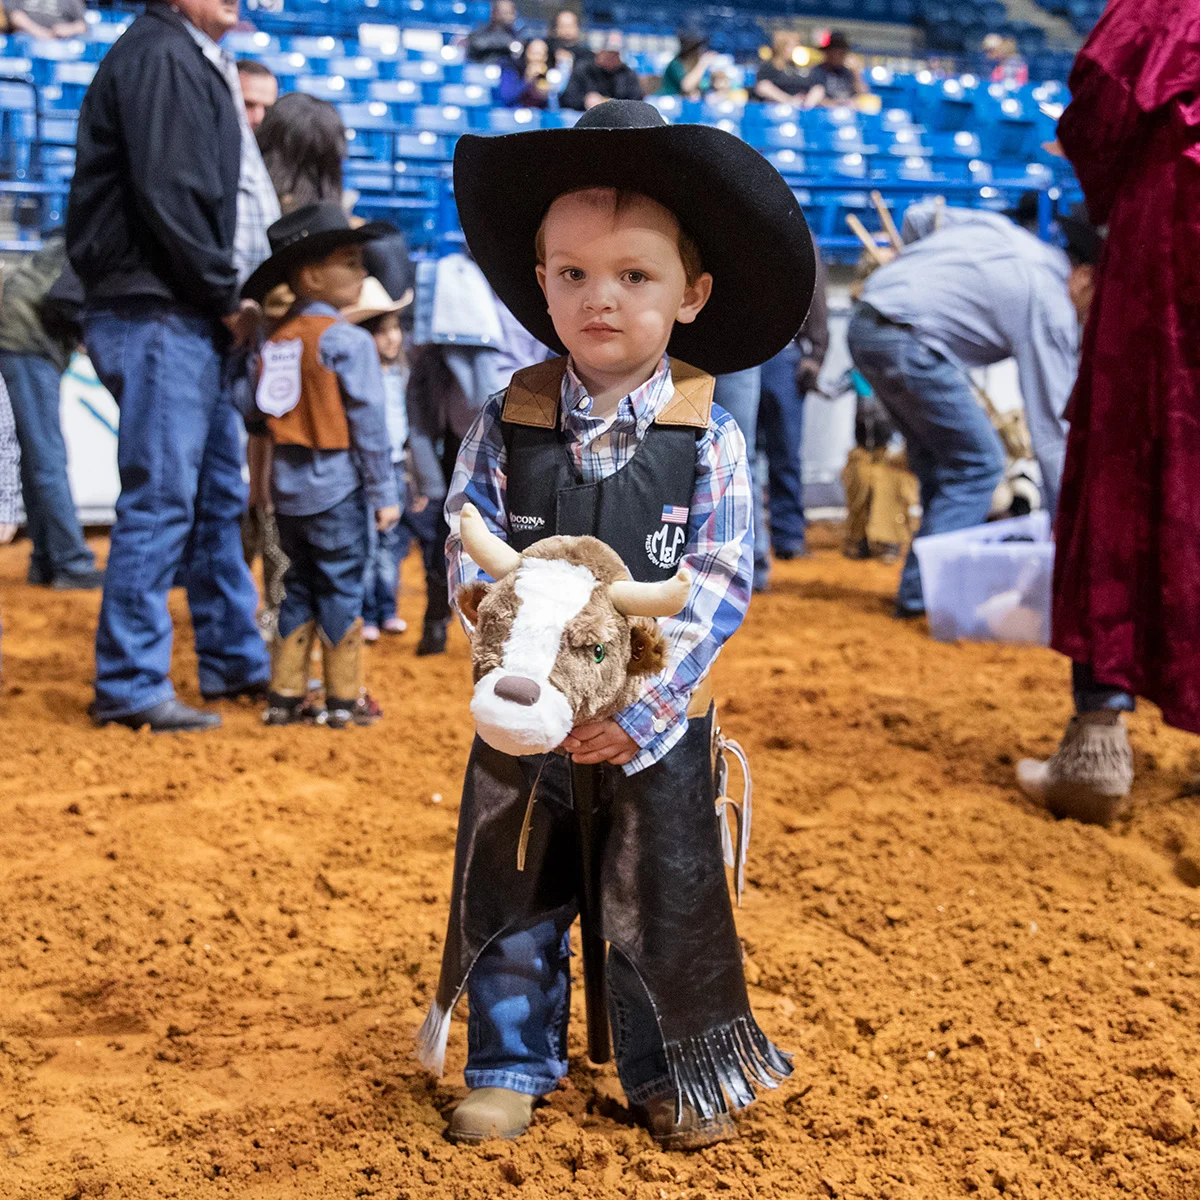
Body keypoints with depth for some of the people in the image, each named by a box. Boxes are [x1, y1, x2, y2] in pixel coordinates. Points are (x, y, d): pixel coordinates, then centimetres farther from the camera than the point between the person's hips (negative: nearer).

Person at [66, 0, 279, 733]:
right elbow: (169, 196, -19)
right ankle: (130, 685, -1)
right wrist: (226, 297, -12)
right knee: (160, 498, -8)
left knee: (219, 495, 15)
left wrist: (237, 299, 7)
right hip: (157, 315, -10)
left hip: (199, 317, 10)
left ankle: (234, 659, 25)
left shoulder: (200, 61, 20)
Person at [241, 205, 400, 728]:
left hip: (288, 484, 6)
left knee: (298, 587, 14)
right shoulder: (348, 340, -12)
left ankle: (285, 694, 15)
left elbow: (258, 407, 8)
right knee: (341, 588, 2)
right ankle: (344, 698, 7)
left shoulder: (273, 341, 9)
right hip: (336, 484, -6)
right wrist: (384, 493, -8)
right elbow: (368, 421, -12)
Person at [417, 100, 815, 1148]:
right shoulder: (509, 421, -4)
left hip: (656, 718, -1)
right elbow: (469, 540, -2)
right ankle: (511, 1063, 30)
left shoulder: (708, 435, -9)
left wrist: (643, 703, -18)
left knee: (664, 895, 9)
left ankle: (672, 1071, 29)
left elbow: (722, 580, -11)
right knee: (513, 893, 12)